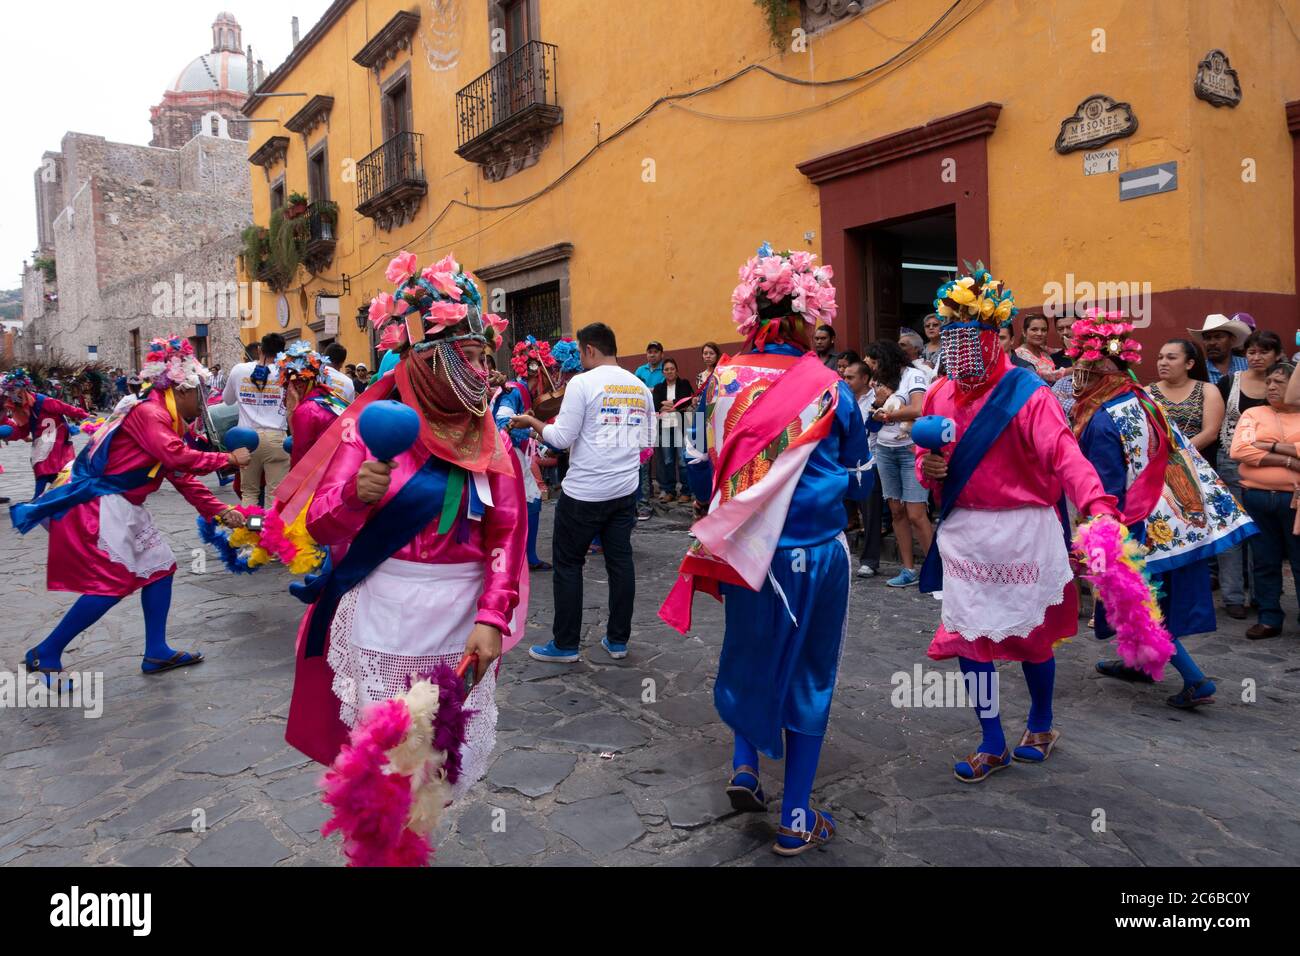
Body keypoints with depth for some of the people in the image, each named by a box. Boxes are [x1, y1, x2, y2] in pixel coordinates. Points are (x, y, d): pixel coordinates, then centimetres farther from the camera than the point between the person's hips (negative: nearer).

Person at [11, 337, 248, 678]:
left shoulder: (167, 421, 14)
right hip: (98, 505, -11)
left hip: (124, 507, 11)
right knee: (113, 582, -12)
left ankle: (156, 652, 15)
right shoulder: (148, 412, -16)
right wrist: (229, 459, -21)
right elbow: (178, 458, -31)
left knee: (160, 566, 10)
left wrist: (222, 511, 8)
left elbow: (184, 480, 14)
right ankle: (45, 656, 1)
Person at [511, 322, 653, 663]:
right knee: (620, 561, 11)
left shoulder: (582, 383, -11)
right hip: (625, 490, 6)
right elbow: (647, 441, 12)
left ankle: (565, 644, 12)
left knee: (568, 564, 6)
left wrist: (531, 423, 3)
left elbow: (562, 438, -12)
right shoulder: (641, 387, 8)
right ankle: (618, 640, 18)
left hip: (584, 492, -6)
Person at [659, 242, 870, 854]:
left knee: (750, 656, 26)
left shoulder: (722, 383, -4)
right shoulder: (831, 391, -9)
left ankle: (744, 765, 19)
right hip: (815, 549, -2)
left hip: (746, 548, 2)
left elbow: (704, 470, 3)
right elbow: (857, 480, 2)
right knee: (807, 672, 12)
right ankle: (796, 818, 21)